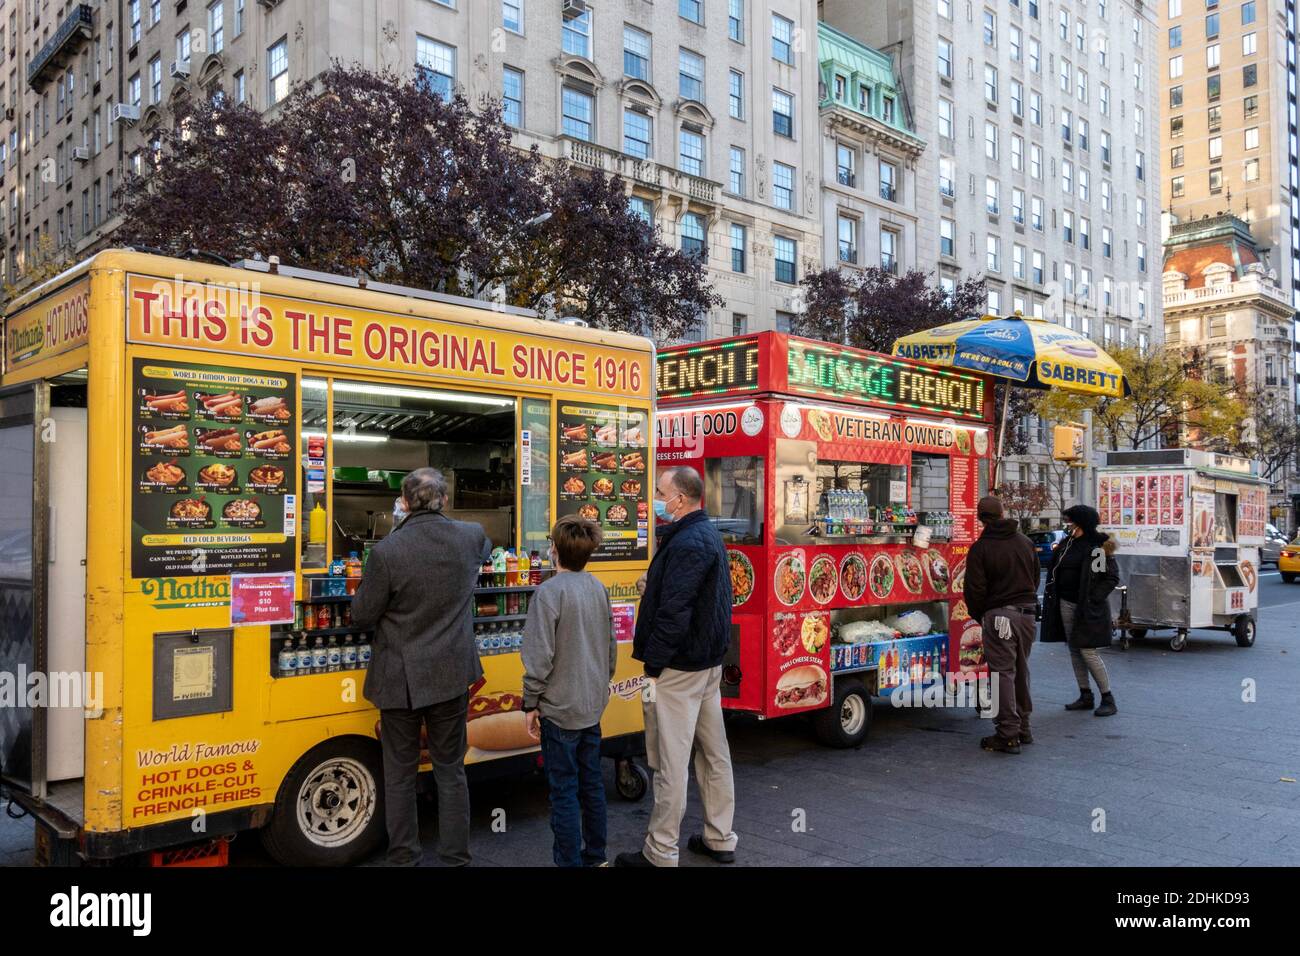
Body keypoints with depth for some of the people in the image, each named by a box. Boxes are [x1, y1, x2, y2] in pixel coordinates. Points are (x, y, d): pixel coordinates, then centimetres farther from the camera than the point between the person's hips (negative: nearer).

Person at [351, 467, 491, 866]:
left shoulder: (386, 551, -18)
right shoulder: (470, 538, -6)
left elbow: (363, 616, -11)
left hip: (400, 679, -2)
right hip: (451, 676, 3)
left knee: (400, 773, 13)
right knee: (450, 770, 15)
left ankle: (403, 857, 24)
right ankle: (456, 856, 22)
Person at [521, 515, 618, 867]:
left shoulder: (550, 591, -17)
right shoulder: (598, 589, 3)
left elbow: (539, 657, -17)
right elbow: (611, 649, 11)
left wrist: (531, 704, -7)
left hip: (560, 709, -7)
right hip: (593, 706, 7)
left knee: (564, 791, 3)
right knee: (592, 783, 16)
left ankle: (570, 862, 10)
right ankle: (596, 858, 27)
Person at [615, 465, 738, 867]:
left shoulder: (686, 543, -19)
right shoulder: (709, 535, 13)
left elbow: (672, 614, -24)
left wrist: (652, 670, -20)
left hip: (678, 669, -10)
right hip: (709, 663, 10)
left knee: (671, 763, -2)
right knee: (714, 753, 15)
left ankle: (660, 853, 8)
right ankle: (720, 839, 26)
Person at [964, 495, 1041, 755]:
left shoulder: (980, 548, -10)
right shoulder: (1025, 542, 10)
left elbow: (975, 590, -10)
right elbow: (1036, 578, 18)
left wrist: (978, 615, 6)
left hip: (999, 616, -6)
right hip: (1027, 613, 6)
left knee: (1003, 672, -3)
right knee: (1021, 670, 17)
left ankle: (1008, 735, -4)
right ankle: (1022, 727, 25)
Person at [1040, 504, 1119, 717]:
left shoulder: (1098, 545, -11)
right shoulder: (1067, 544, 10)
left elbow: (1112, 577, -12)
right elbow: (1056, 570, 22)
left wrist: (1093, 599, -16)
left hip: (1087, 608, -7)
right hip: (1066, 604, 7)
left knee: (1087, 651, -8)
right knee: (1074, 650, 10)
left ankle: (1107, 698, 5)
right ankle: (1086, 696, 19)